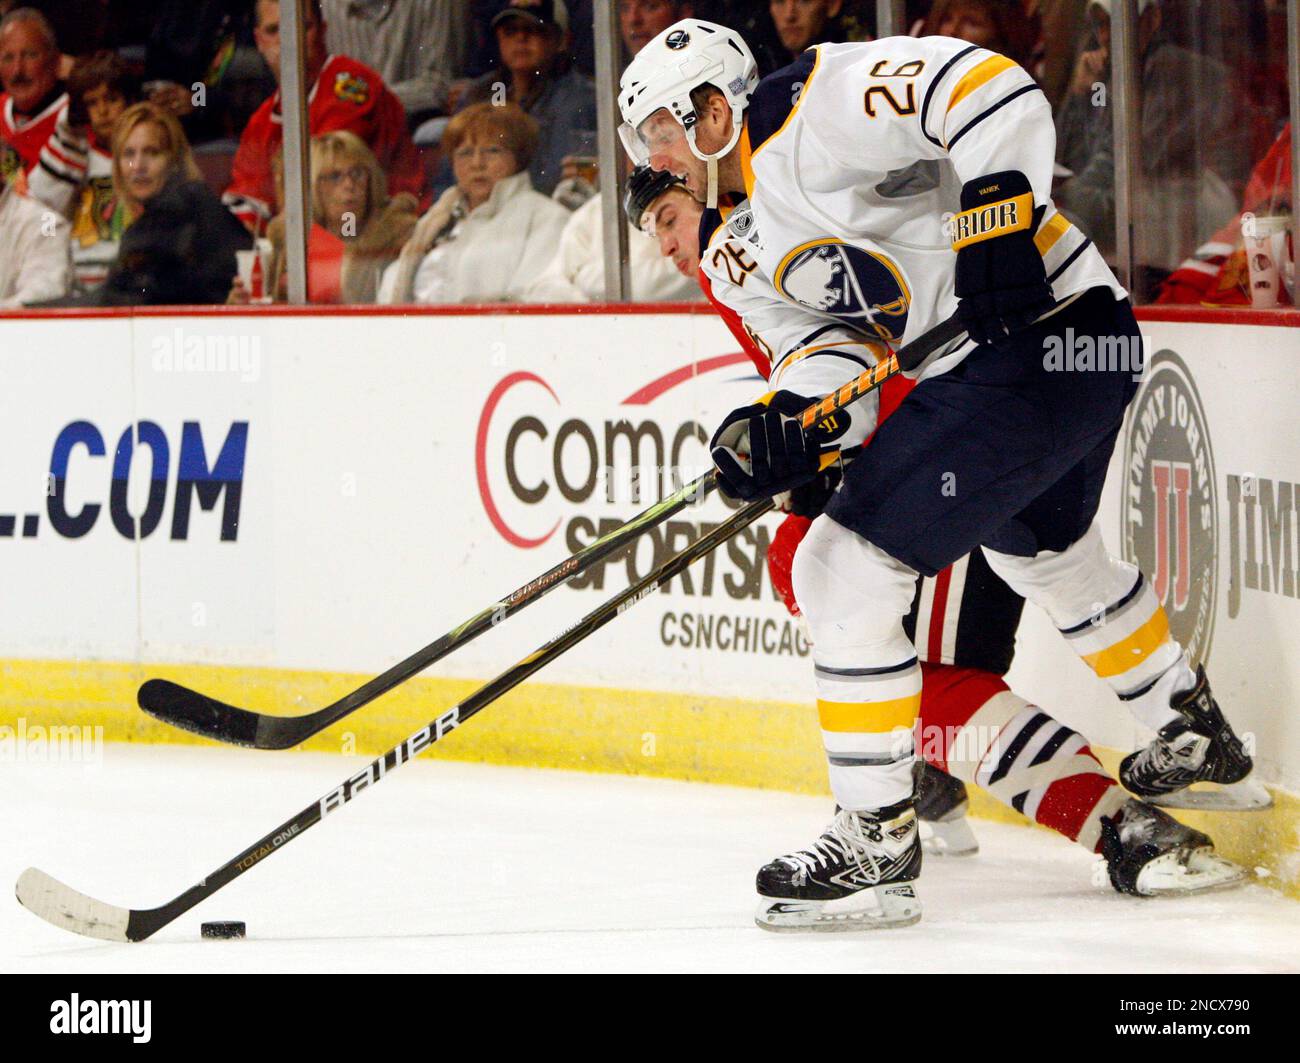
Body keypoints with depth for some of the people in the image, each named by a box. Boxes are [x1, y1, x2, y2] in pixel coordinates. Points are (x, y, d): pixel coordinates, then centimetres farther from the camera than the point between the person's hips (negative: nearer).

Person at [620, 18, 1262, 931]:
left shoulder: (812, 114, -14)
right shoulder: (746, 256, 14)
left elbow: (989, 87, -22)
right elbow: (826, 346, 6)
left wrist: (997, 213, -29)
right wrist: (784, 423, -14)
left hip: (1046, 328, -11)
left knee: (845, 570, -12)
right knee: (1050, 556, 36)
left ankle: (876, 842, -5)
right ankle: (1194, 735, 57)